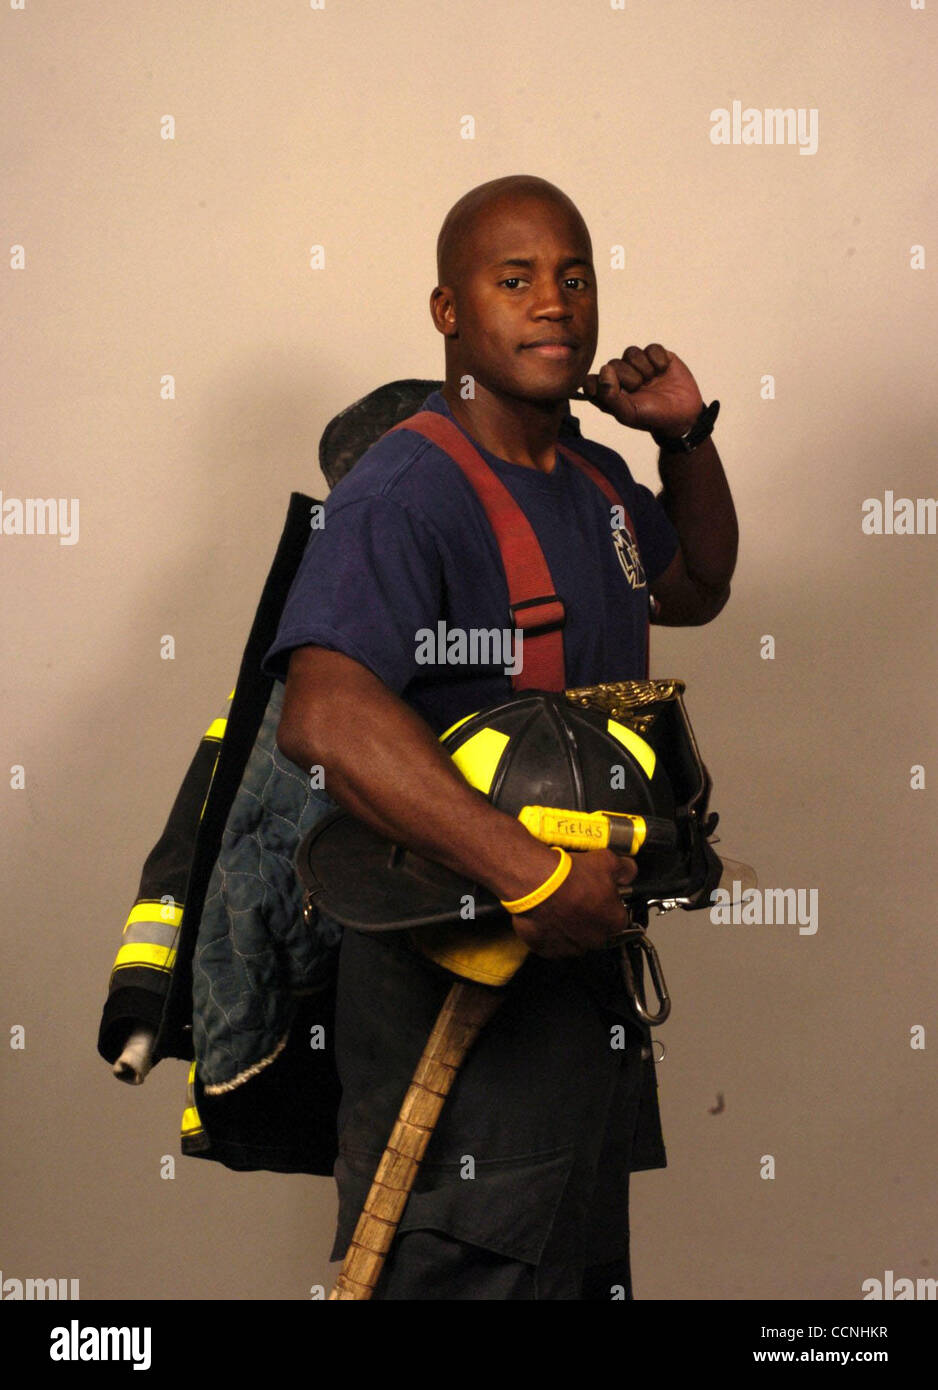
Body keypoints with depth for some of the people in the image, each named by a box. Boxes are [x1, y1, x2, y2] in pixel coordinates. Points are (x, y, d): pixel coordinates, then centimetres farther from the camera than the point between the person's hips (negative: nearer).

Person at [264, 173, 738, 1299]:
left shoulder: (593, 478, 11)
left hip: (580, 952, 9)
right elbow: (324, 713, -36)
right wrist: (532, 871, -40)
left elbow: (696, 590, 31)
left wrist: (687, 439, 13)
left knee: (589, 1266, 19)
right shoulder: (405, 494, -20)